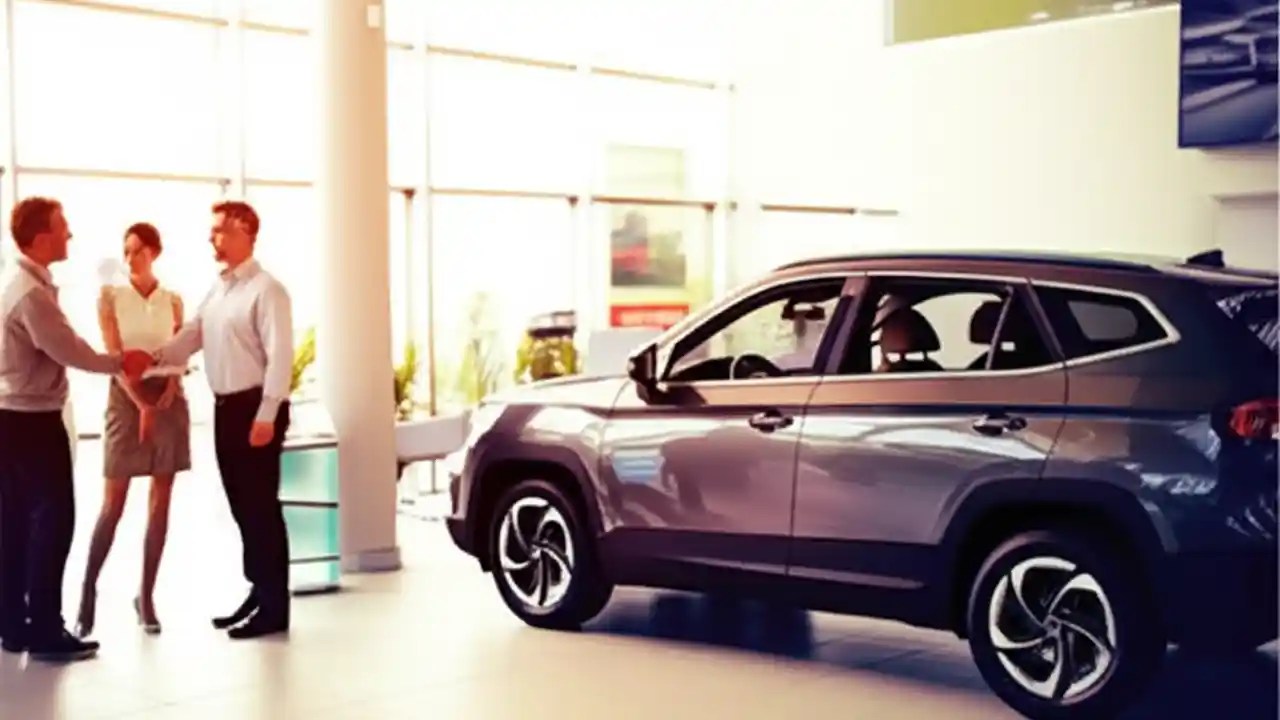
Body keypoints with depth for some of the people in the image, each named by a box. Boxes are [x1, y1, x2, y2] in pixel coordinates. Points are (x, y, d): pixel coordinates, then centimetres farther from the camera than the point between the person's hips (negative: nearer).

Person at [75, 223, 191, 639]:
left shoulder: (172, 301, 8)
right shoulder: (111, 297, 0)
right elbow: (114, 355, -7)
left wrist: (169, 391, -11)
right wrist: (142, 405, -15)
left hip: (169, 398, 3)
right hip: (127, 396, -3)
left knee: (160, 503, 3)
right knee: (113, 504, -4)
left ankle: (146, 595, 10)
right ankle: (88, 591, 7)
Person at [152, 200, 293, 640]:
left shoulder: (266, 289, -12)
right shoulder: (218, 290, 15)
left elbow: (280, 355, -17)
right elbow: (192, 336, 12)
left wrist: (266, 415, -21)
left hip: (256, 407, -9)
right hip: (226, 406, 9)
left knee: (262, 506, -3)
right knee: (241, 505, 14)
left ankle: (274, 607, 5)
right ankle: (258, 593, 25)